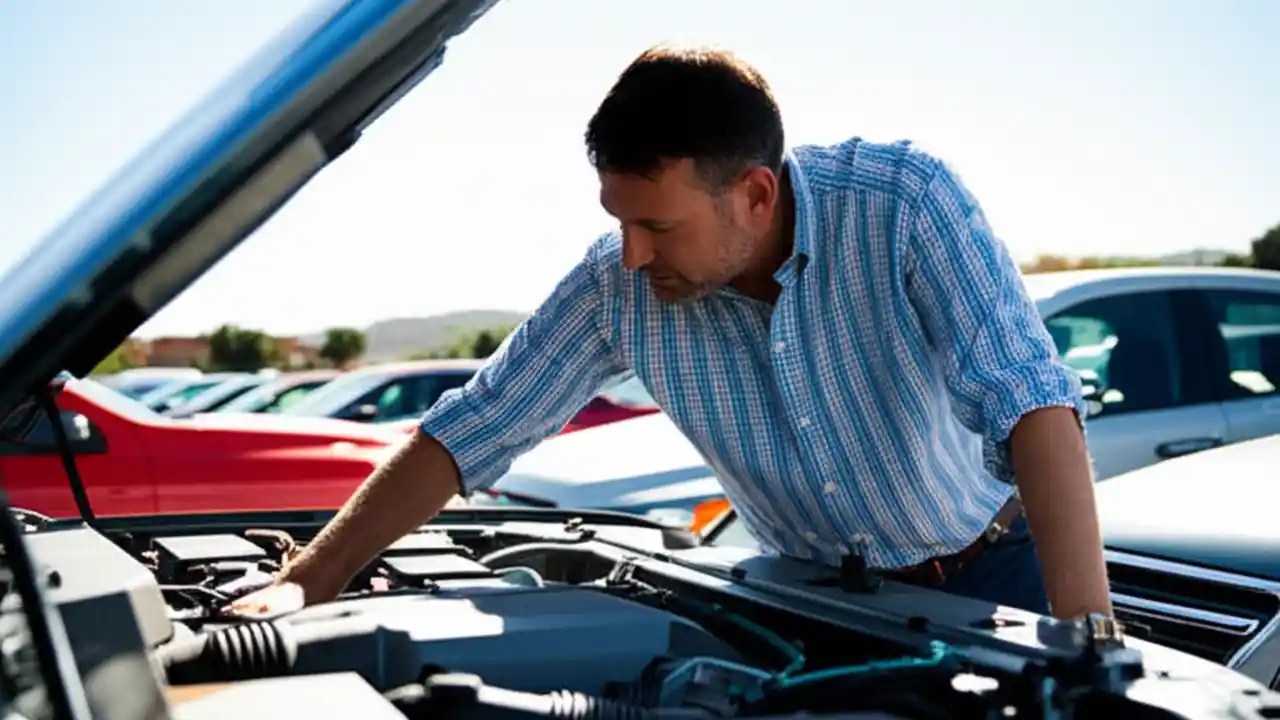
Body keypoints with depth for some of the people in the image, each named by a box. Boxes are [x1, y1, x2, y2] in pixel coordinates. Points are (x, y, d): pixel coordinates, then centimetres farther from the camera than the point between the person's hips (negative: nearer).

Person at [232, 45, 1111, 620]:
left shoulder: (906, 202, -26)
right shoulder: (616, 287, -18)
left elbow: (1034, 400, -33)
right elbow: (466, 433, -12)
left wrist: (1089, 638, -42)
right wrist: (304, 586, -16)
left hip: (994, 569, -1)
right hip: (826, 599, 2)